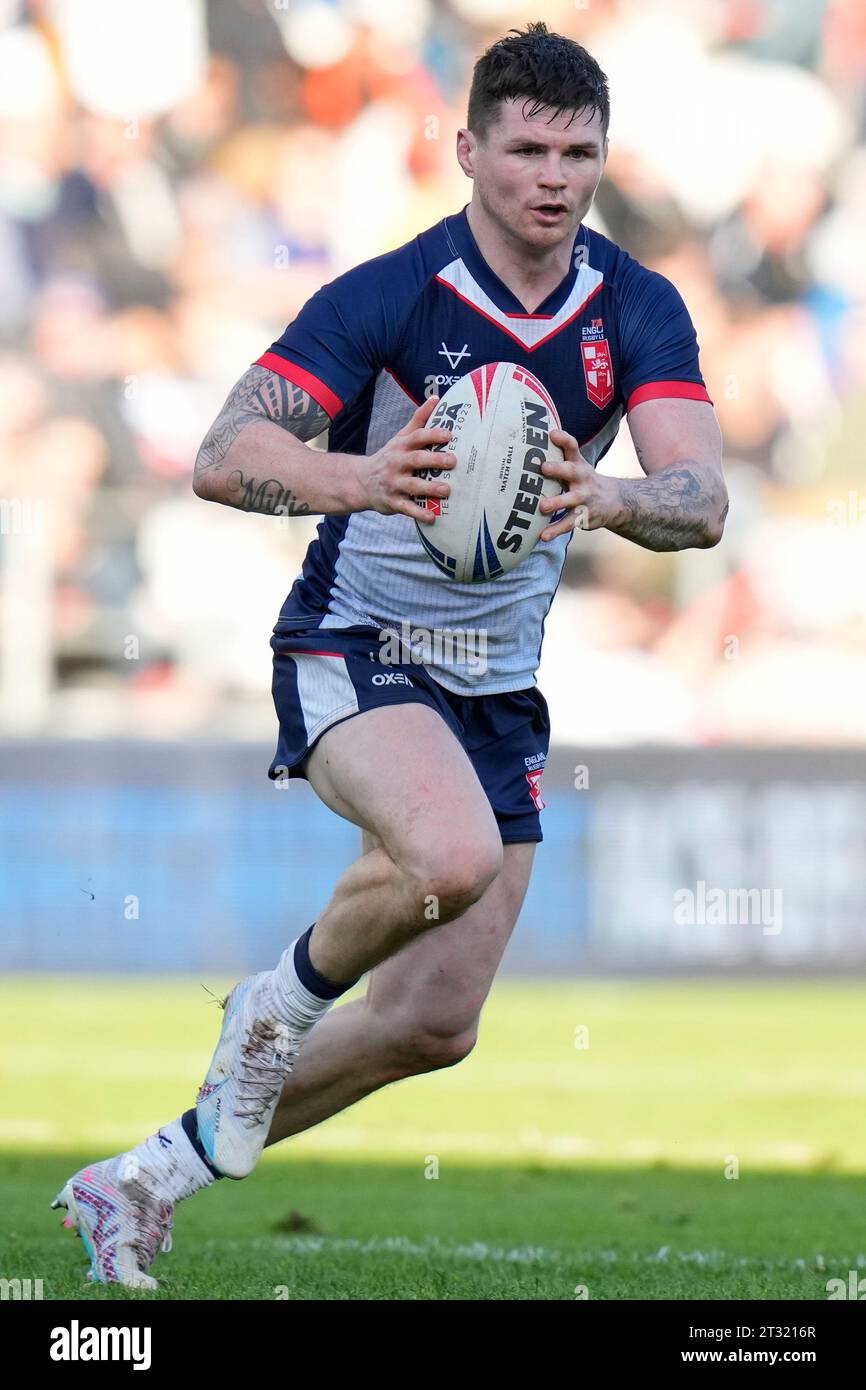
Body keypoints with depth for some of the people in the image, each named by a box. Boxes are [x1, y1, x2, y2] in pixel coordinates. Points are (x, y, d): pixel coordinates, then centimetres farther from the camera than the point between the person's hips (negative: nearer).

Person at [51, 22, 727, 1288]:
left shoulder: (640, 312, -5)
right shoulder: (388, 296, -17)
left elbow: (701, 499, -17)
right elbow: (224, 457, -24)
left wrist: (607, 498, -40)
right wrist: (361, 480, -44)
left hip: (497, 687, 6)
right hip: (355, 650, -6)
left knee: (436, 1025, 6)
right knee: (452, 855, -37)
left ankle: (154, 1177, 22)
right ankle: (278, 1004, -6)